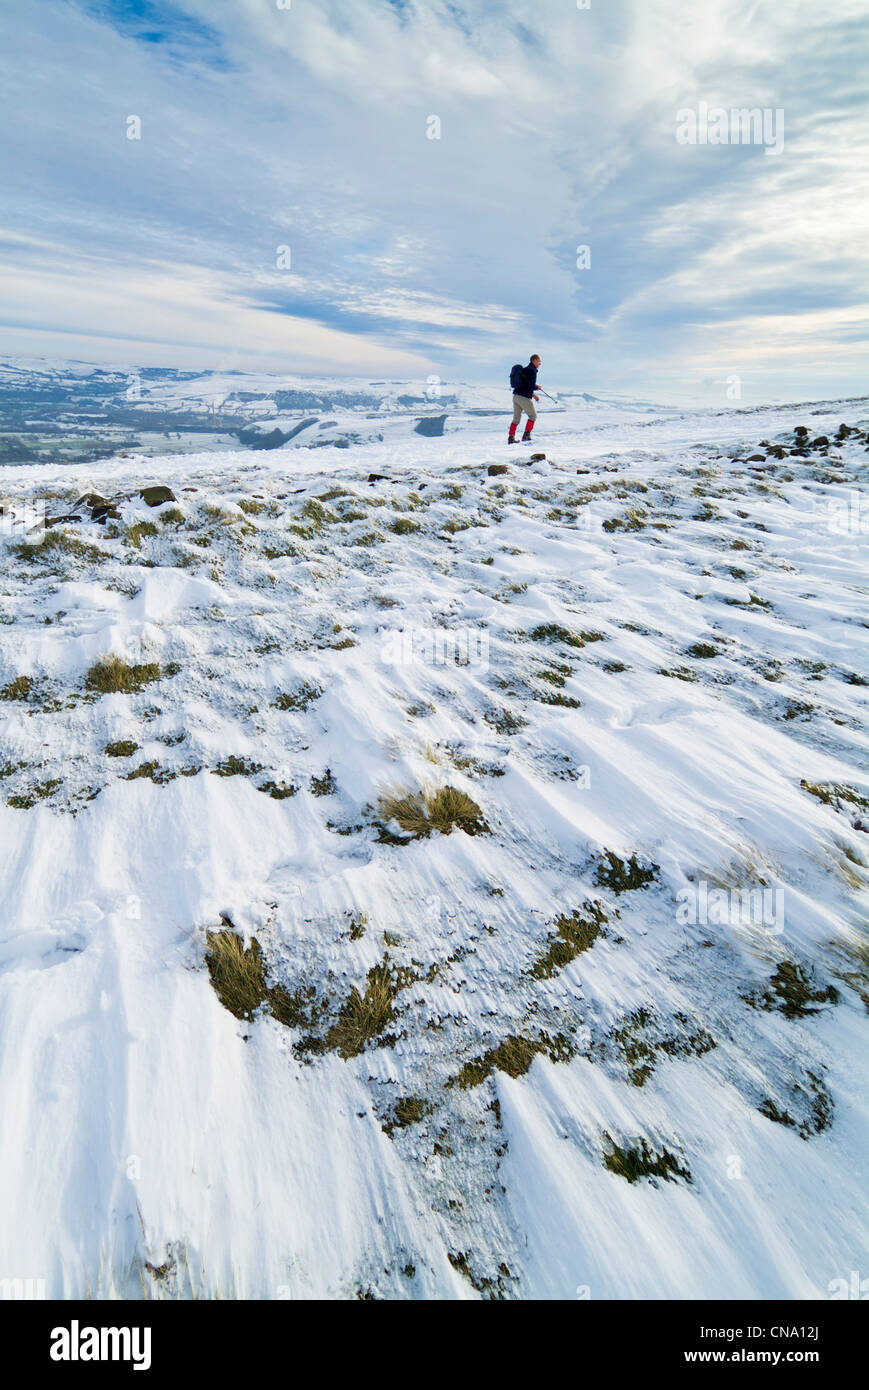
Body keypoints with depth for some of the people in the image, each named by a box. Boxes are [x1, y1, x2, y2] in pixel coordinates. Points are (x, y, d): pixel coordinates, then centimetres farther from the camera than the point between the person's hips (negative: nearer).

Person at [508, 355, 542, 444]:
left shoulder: (525, 370, 19)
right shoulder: (532, 371, -10)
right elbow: (531, 386, -18)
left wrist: (533, 394, 24)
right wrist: (537, 387, 3)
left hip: (516, 396, 8)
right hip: (525, 398, -8)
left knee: (516, 418, 12)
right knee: (533, 416, 8)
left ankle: (511, 438, 6)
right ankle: (526, 435, 3)